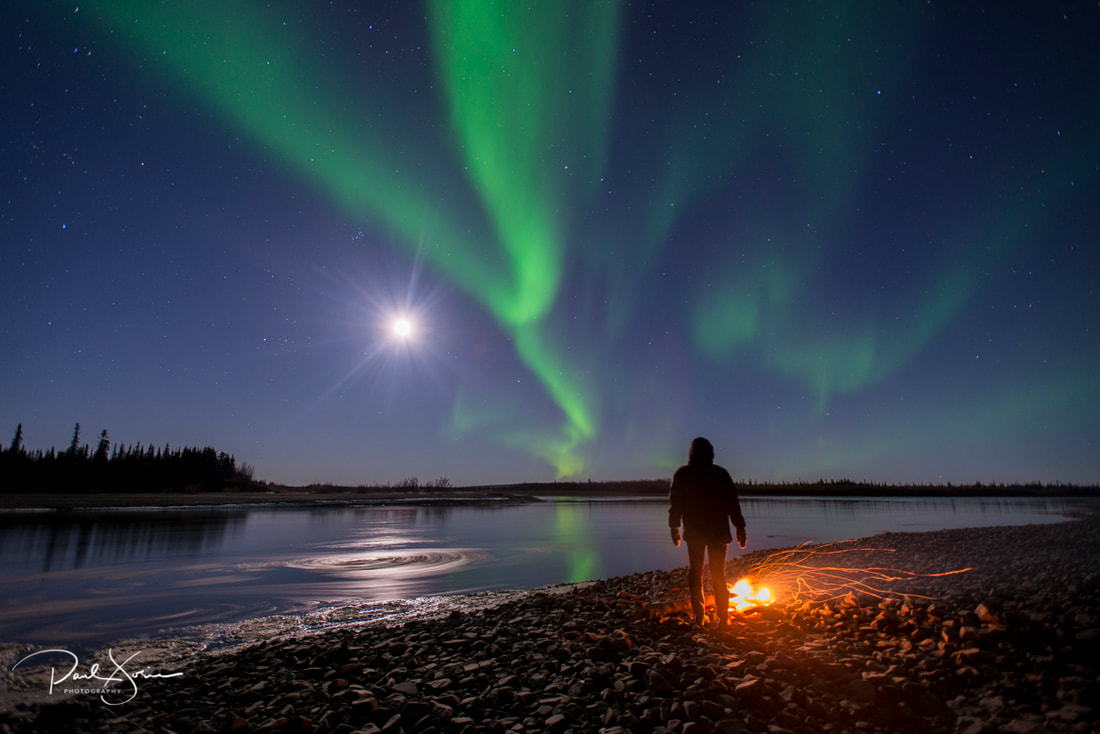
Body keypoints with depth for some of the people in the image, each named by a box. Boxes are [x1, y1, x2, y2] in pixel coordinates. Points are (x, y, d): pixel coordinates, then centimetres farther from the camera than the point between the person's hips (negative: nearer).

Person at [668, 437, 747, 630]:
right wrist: (740, 527, 5)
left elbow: (675, 503, 1)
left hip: (694, 531, -1)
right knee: (718, 574, 8)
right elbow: (733, 503, 1)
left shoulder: (682, 474, 0)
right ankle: (723, 618, 6)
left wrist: (674, 526, 8)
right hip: (719, 531, 1)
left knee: (695, 572, 10)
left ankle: (698, 616, 8)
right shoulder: (721, 474, 2)